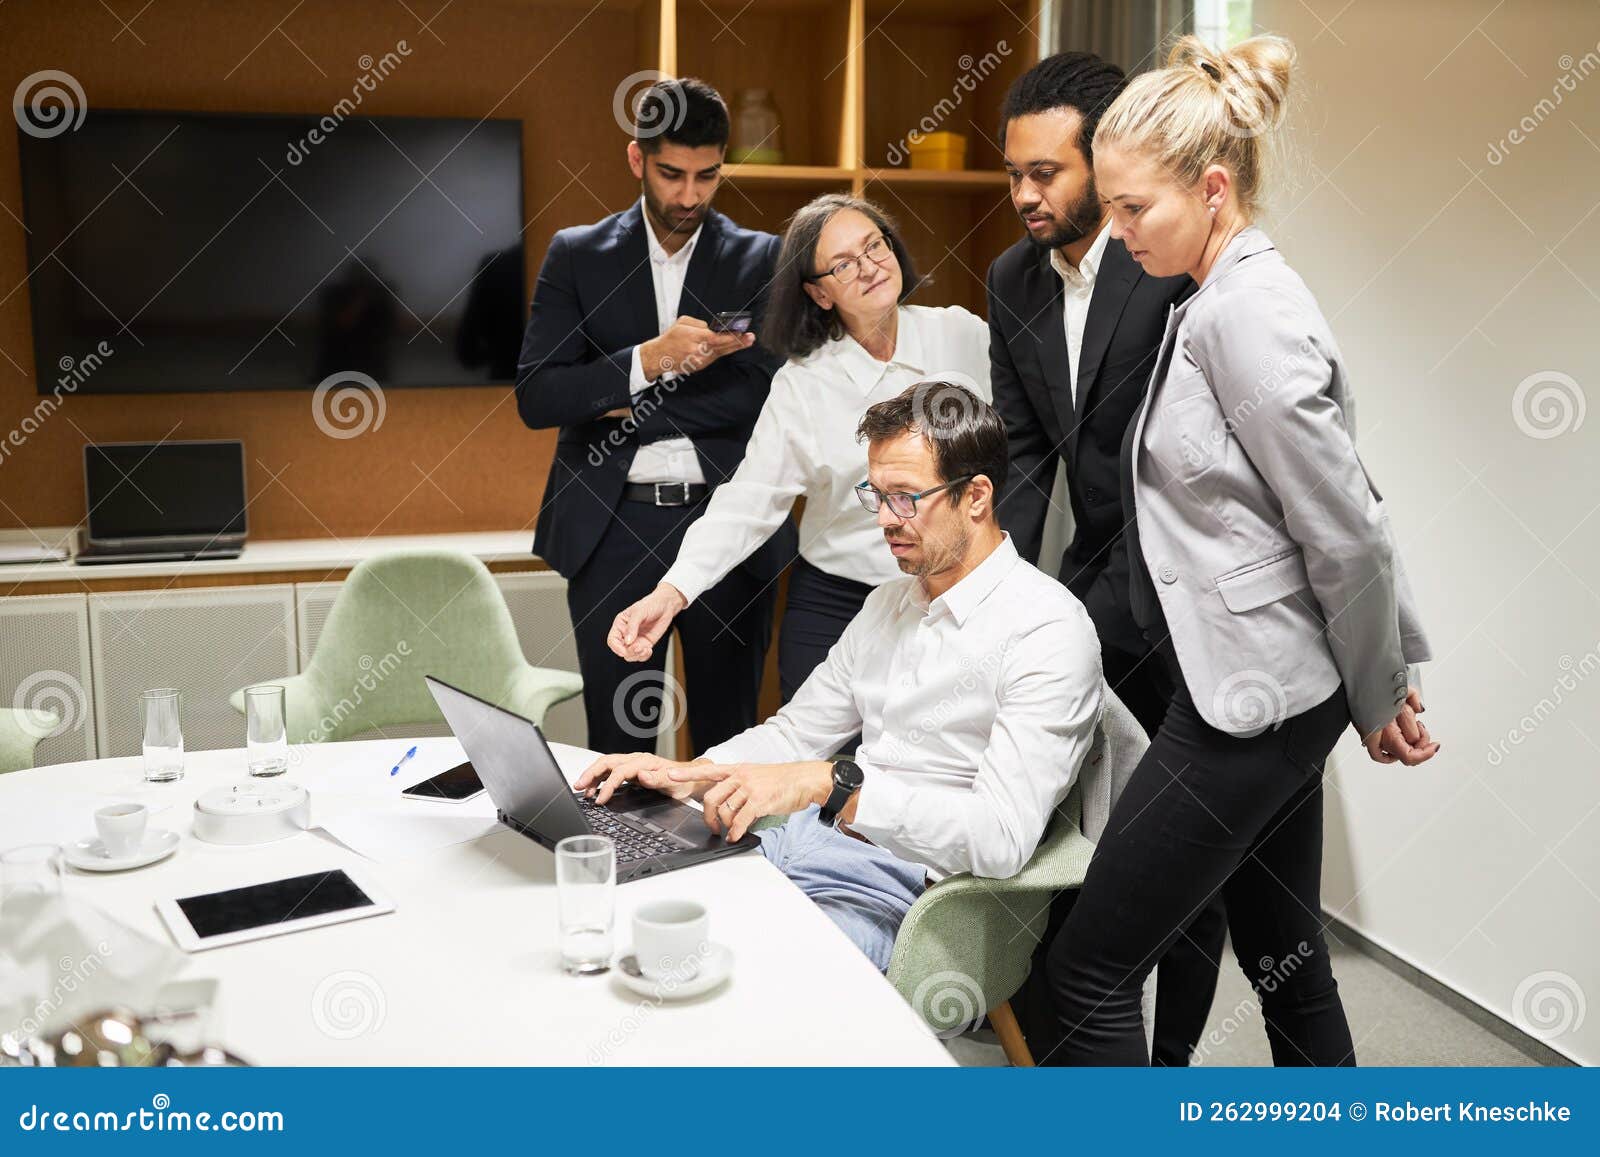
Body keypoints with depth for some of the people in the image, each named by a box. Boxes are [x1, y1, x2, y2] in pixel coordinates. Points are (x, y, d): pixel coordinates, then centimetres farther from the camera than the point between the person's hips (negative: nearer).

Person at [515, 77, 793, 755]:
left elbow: (773, 393, -6)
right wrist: (647, 360, -19)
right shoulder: (576, 255, 6)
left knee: (728, 738, 8)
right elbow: (536, 397, -4)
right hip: (611, 528, 1)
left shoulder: (763, 260, 5)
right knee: (617, 744, 8)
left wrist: (627, 406, -10)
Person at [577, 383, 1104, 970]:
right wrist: (684, 775, 2)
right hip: (799, 846, 8)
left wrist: (830, 783, -30)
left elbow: (1002, 838, -24)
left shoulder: (1047, 630, -13)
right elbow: (795, 732, 21)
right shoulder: (889, 601, 15)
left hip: (894, 893, -8)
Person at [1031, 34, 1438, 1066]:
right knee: (1288, 962, 20)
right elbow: (1344, 513, 14)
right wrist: (1384, 678, 15)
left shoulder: (1247, 315, -19)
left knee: (1091, 969, -1)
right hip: (1264, 692, 10)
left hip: (1249, 699, -10)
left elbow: (1347, 531, -18)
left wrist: (1379, 697, -5)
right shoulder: (1230, 297, 10)